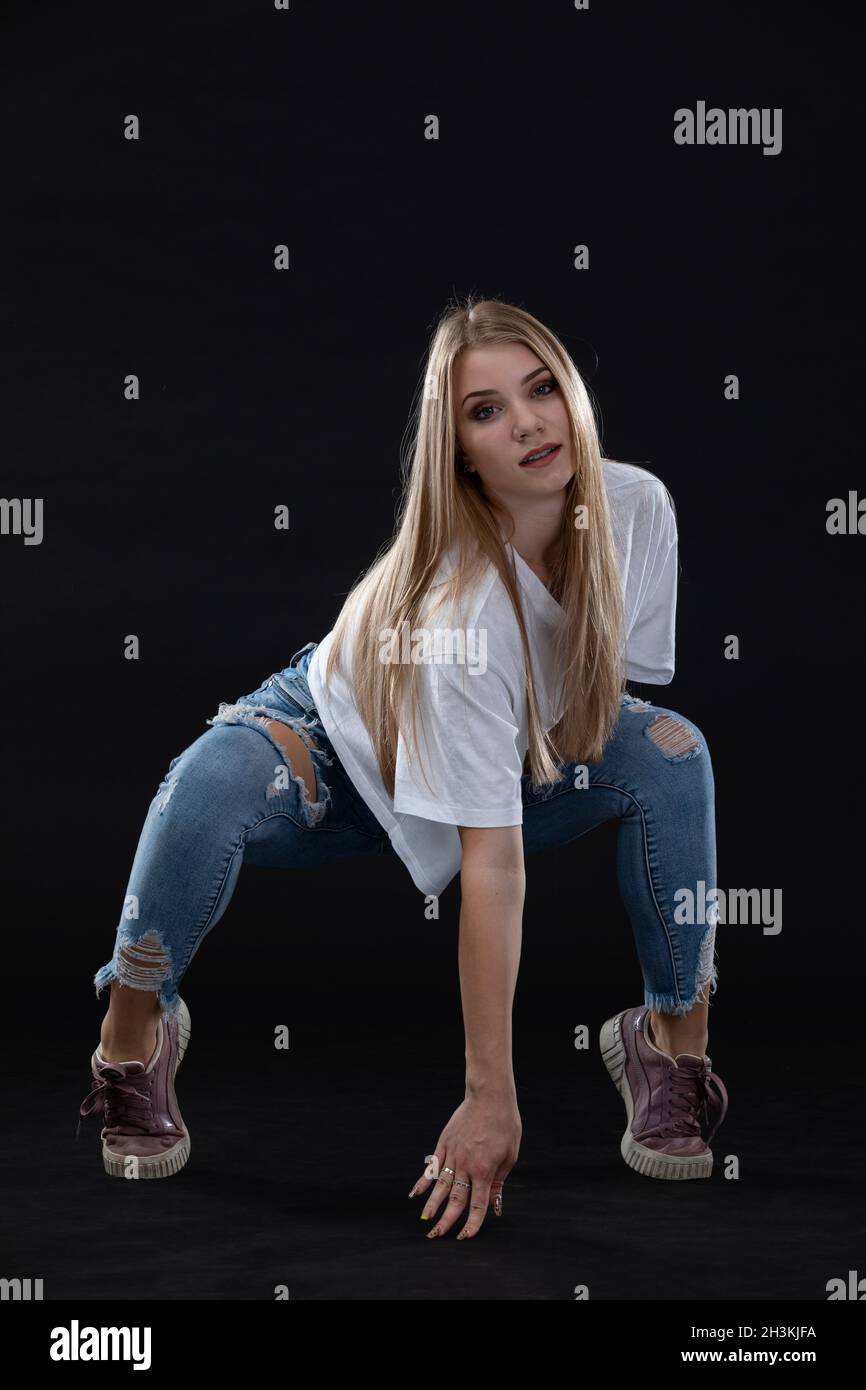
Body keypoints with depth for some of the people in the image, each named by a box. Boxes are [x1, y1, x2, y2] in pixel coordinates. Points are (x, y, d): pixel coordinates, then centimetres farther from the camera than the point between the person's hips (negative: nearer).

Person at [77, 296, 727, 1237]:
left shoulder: (636, 506, -21)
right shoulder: (461, 612, -39)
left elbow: (605, 685, 1)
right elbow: (492, 863, -40)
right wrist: (491, 1096, -38)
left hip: (526, 761, 5)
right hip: (342, 747, -5)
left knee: (672, 752, -24)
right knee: (213, 780, -38)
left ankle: (674, 1040, -5)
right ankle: (134, 1036, -11)